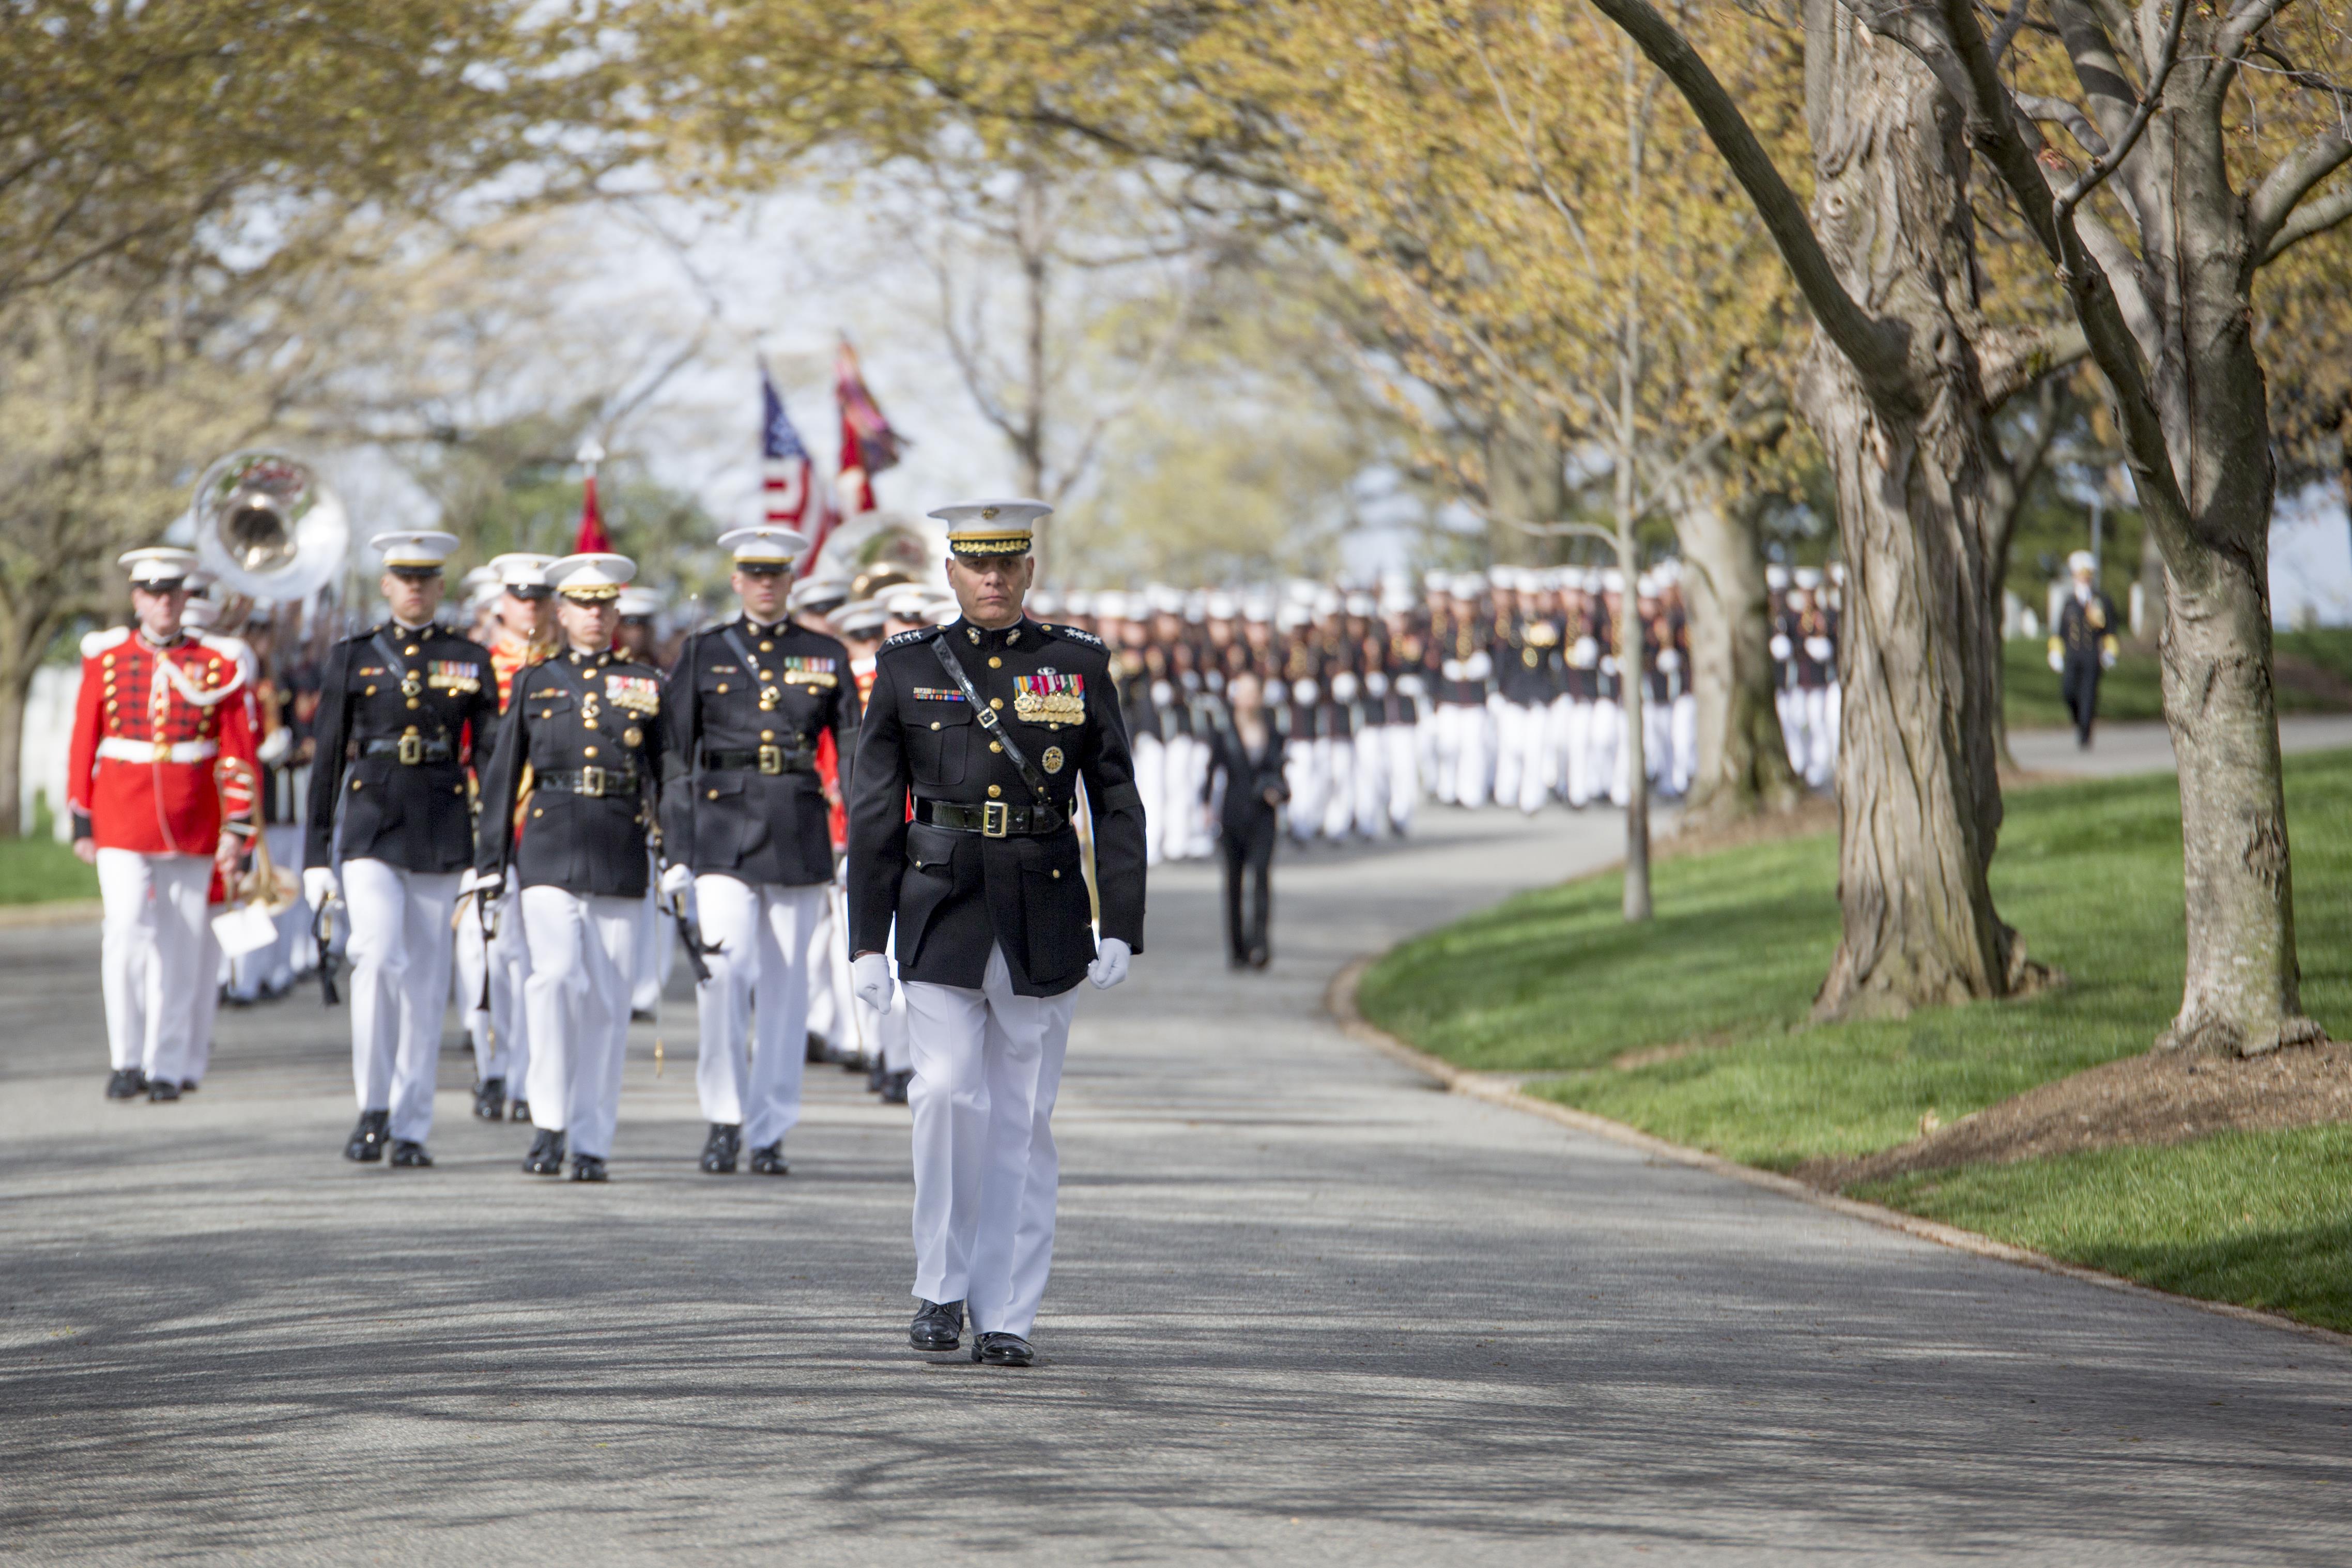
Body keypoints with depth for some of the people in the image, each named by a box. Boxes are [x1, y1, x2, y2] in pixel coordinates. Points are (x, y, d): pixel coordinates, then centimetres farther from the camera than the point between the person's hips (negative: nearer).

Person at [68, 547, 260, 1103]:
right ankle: (127, 1060, -4)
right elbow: (82, 748, 8)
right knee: (127, 931, -14)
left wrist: (236, 828, -5)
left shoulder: (218, 668, 3)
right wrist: (82, 824, 5)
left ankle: (167, 1067, 11)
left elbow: (239, 756, 3)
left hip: (192, 829, 1)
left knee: (181, 949, 3)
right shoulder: (106, 661, 5)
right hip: (122, 824, -1)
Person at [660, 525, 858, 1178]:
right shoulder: (704, 653, 7)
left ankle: (770, 1132, 11)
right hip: (722, 830, -1)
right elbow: (677, 755, 6)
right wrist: (675, 853, 0)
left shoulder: (827, 656, 9)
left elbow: (853, 752, 8)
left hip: (798, 836, 1)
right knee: (725, 968, -16)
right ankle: (725, 1117, -4)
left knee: (785, 983, 4)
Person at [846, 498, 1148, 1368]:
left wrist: (1122, 929, -4)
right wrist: (868, 942, -1)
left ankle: (1007, 1316, 9)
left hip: (1044, 918, 1)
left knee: (1024, 1119, 3)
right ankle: (941, 1287, 4)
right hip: (942, 915, -1)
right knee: (949, 1094, -14)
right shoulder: (908, 667, 3)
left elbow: (1116, 801, 4)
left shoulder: (1079, 664, 3)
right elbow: (873, 812, 4)